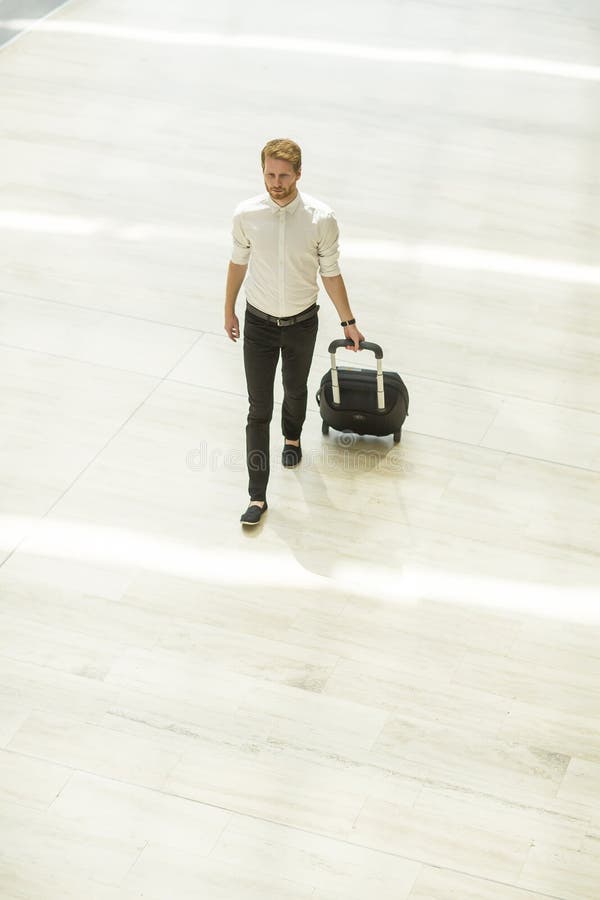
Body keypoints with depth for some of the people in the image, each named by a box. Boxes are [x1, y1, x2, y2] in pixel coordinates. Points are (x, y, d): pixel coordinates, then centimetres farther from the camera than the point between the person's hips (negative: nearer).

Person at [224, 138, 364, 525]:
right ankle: (258, 496, 3)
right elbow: (239, 263, 1)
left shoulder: (321, 218, -19)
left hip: (302, 323, 0)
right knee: (259, 410, -1)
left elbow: (331, 273, -6)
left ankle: (292, 437, 57)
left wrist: (349, 323, 0)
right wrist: (229, 311, 11)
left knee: (295, 390, 25)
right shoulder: (246, 214, -16)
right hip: (259, 323, 0)